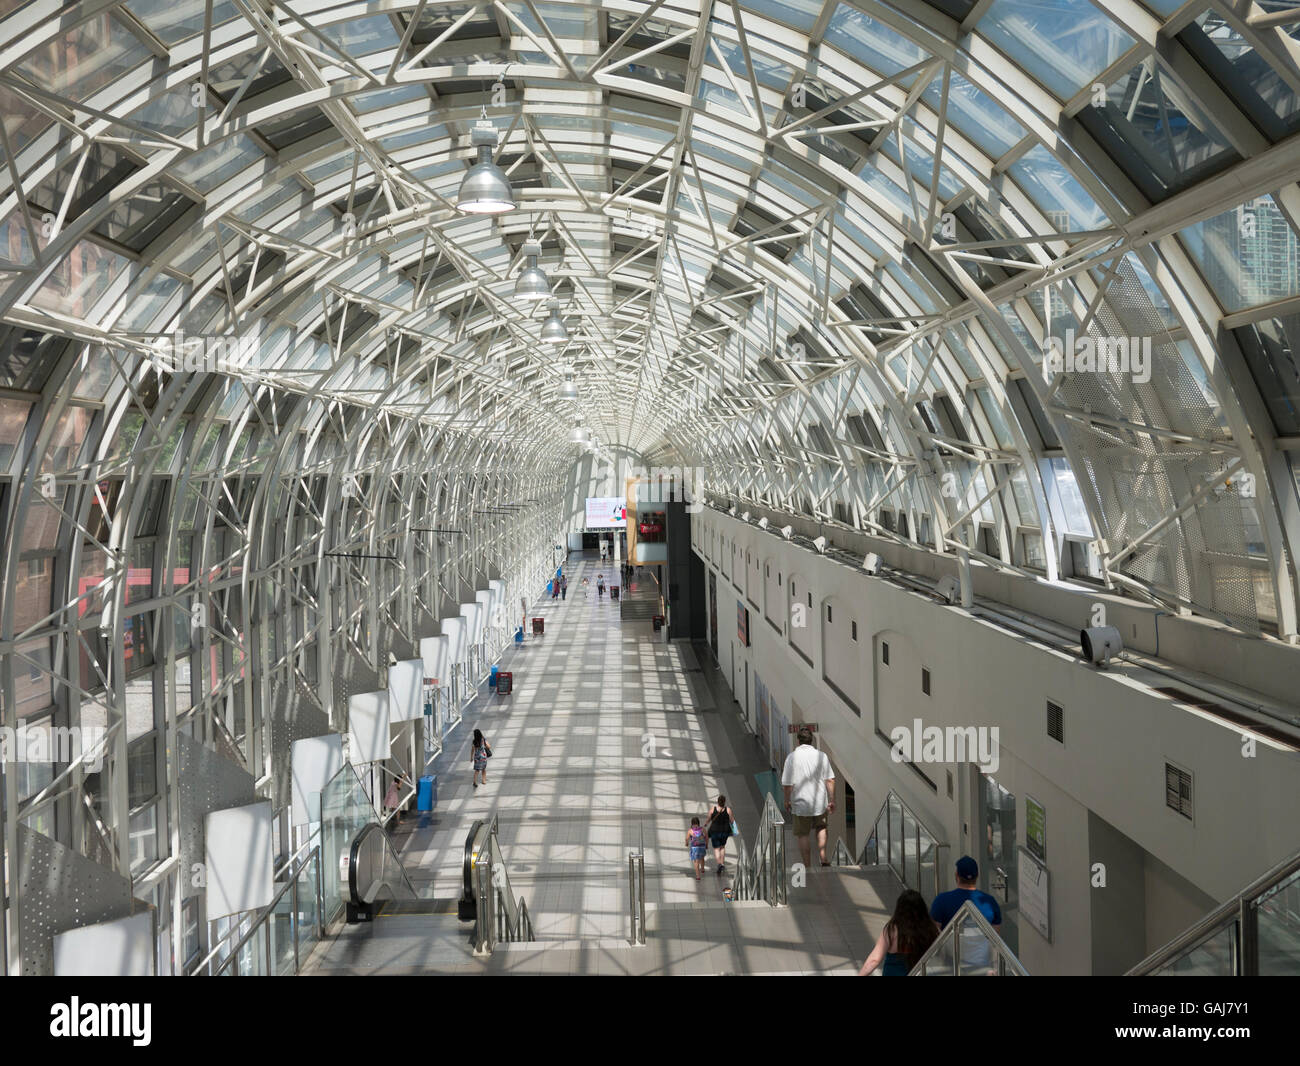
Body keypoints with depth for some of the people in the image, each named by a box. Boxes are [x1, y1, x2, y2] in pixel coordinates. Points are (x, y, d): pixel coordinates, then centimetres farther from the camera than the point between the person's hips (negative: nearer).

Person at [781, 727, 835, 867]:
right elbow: (830, 780, -4)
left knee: (803, 835, 9)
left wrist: (787, 801, 3)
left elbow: (788, 784, -11)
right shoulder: (821, 755, -4)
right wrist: (832, 801, 4)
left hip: (801, 804, -3)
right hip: (820, 802, 3)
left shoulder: (792, 757, -12)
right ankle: (824, 860, 14)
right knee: (821, 828, 25)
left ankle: (808, 867, 12)